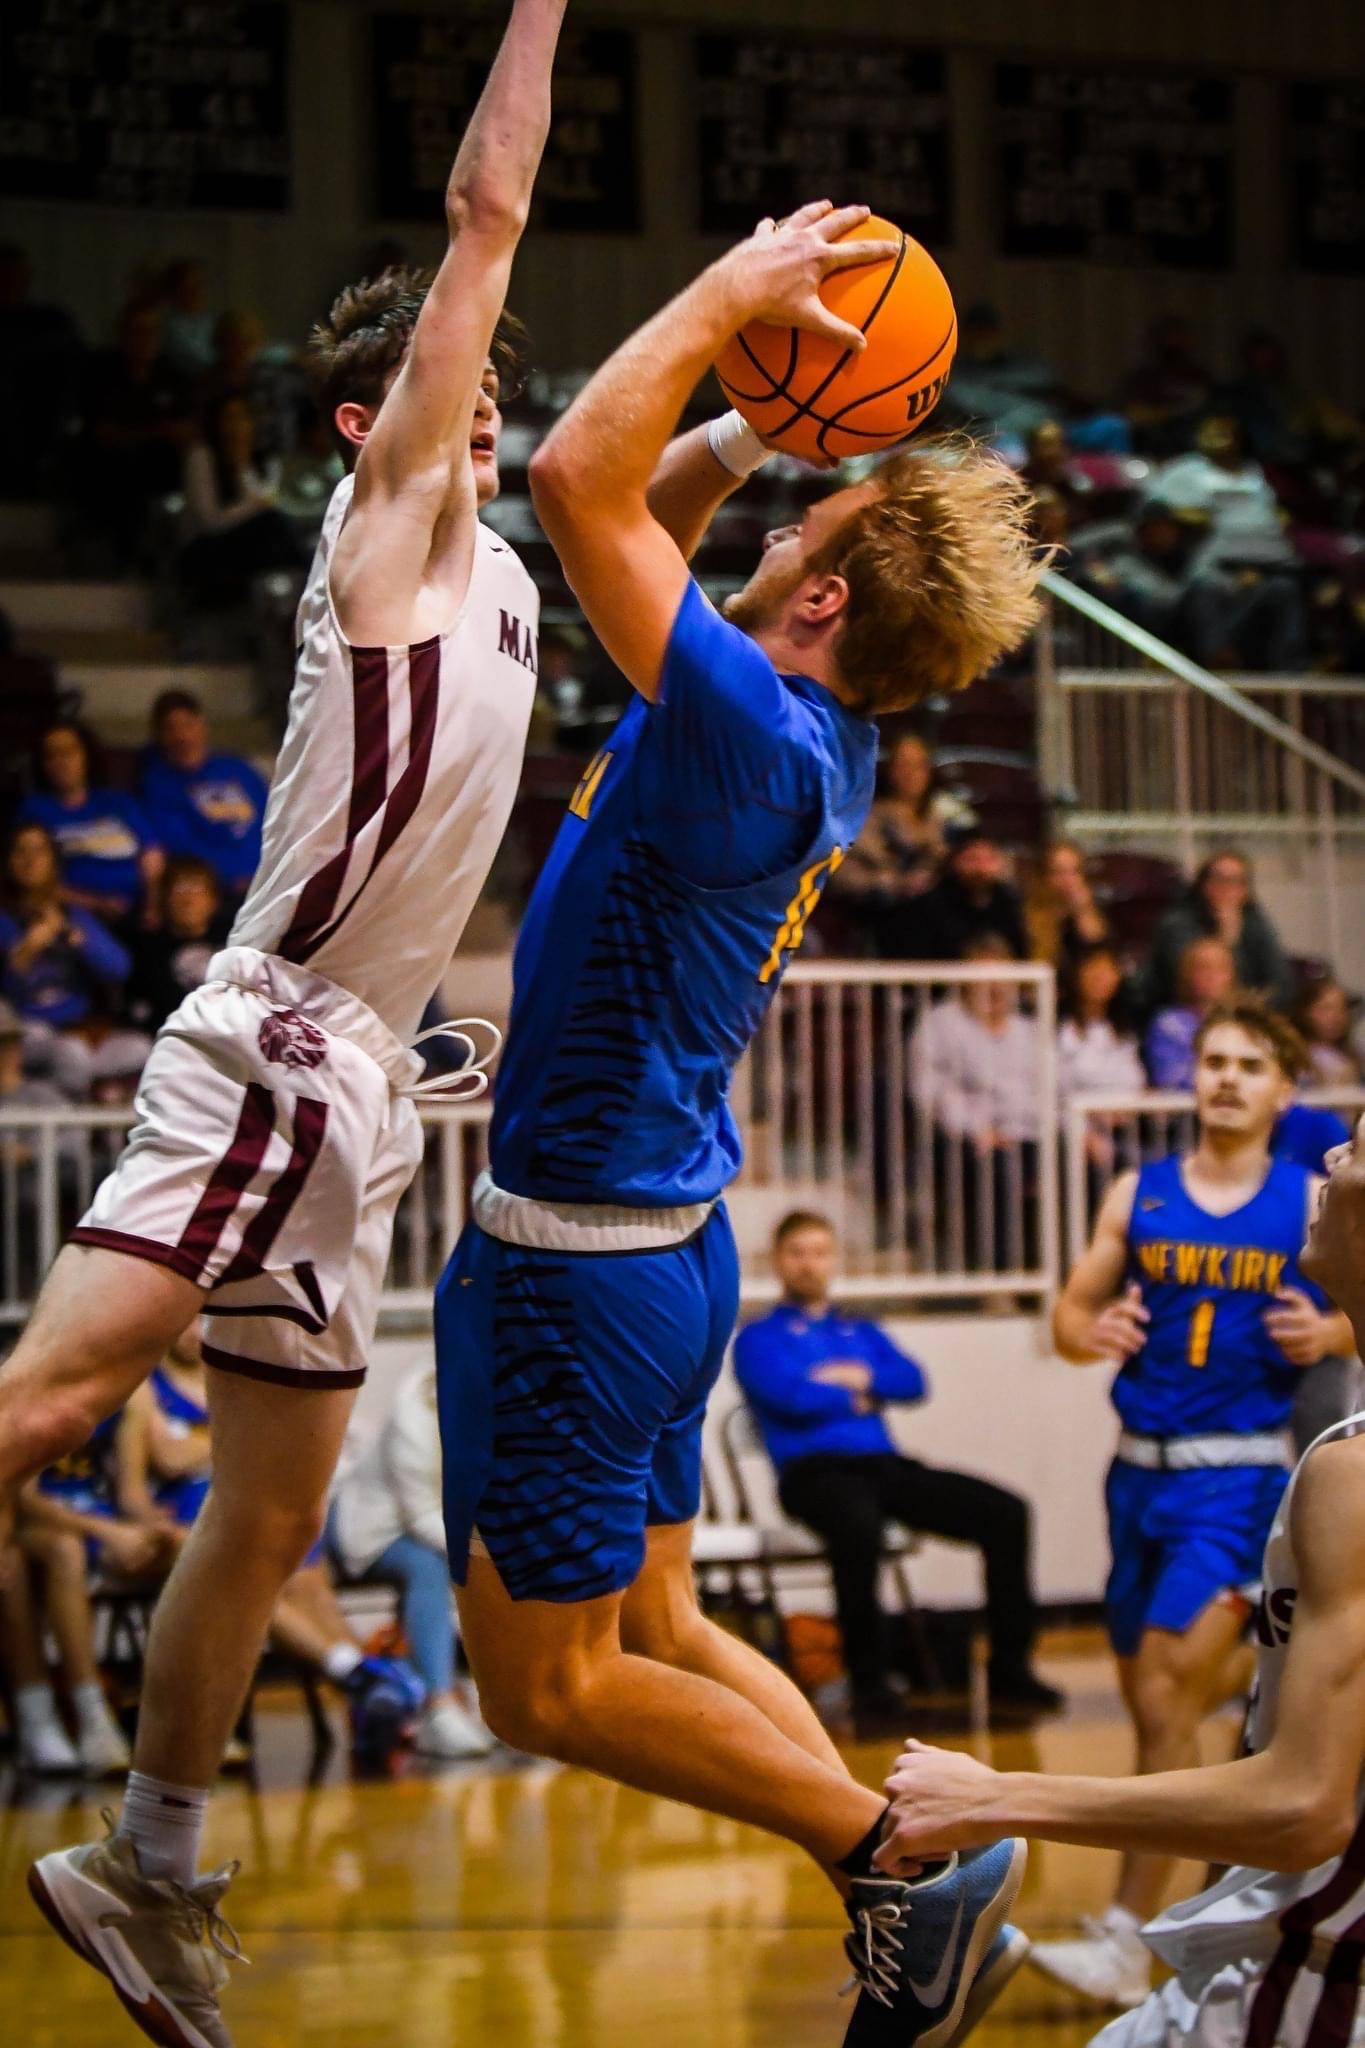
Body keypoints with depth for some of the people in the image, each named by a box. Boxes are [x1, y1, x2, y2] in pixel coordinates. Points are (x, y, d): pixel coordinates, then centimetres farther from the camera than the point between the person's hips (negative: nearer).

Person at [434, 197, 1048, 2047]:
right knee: (652, 1631, 19)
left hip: (578, 1256, -9)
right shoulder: (814, 745, 3)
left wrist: (732, 295, -18)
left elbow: (580, 478, -27)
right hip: (658, 1245, 9)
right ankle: (908, 1895, 16)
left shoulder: (762, 731, -24)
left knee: (549, 1687, -1)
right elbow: (642, 518, 18)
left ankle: (904, 1861, -2)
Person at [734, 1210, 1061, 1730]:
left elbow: (913, 1383, 10)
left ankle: (1009, 1667, -7)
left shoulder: (862, 1333, 28)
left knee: (1005, 1513, -14)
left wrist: (858, 1377, -4)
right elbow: (791, 1396, -8)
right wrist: (862, 1396, 5)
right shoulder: (760, 1337, 11)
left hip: (884, 1466, 6)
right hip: (814, 1471, -6)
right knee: (857, 1525, -42)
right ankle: (869, 1684, -32)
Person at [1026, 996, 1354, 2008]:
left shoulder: (1312, 1202, -1)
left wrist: (1328, 1335, -16)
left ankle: (1127, 1940, -14)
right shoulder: (1138, 1196, 7)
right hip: (1142, 1469, 5)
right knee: (1154, 1697, 12)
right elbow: (1072, 1310, 11)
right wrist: (1091, 1333, -12)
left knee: (1166, 1697, -15)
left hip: (1241, 1474, -5)